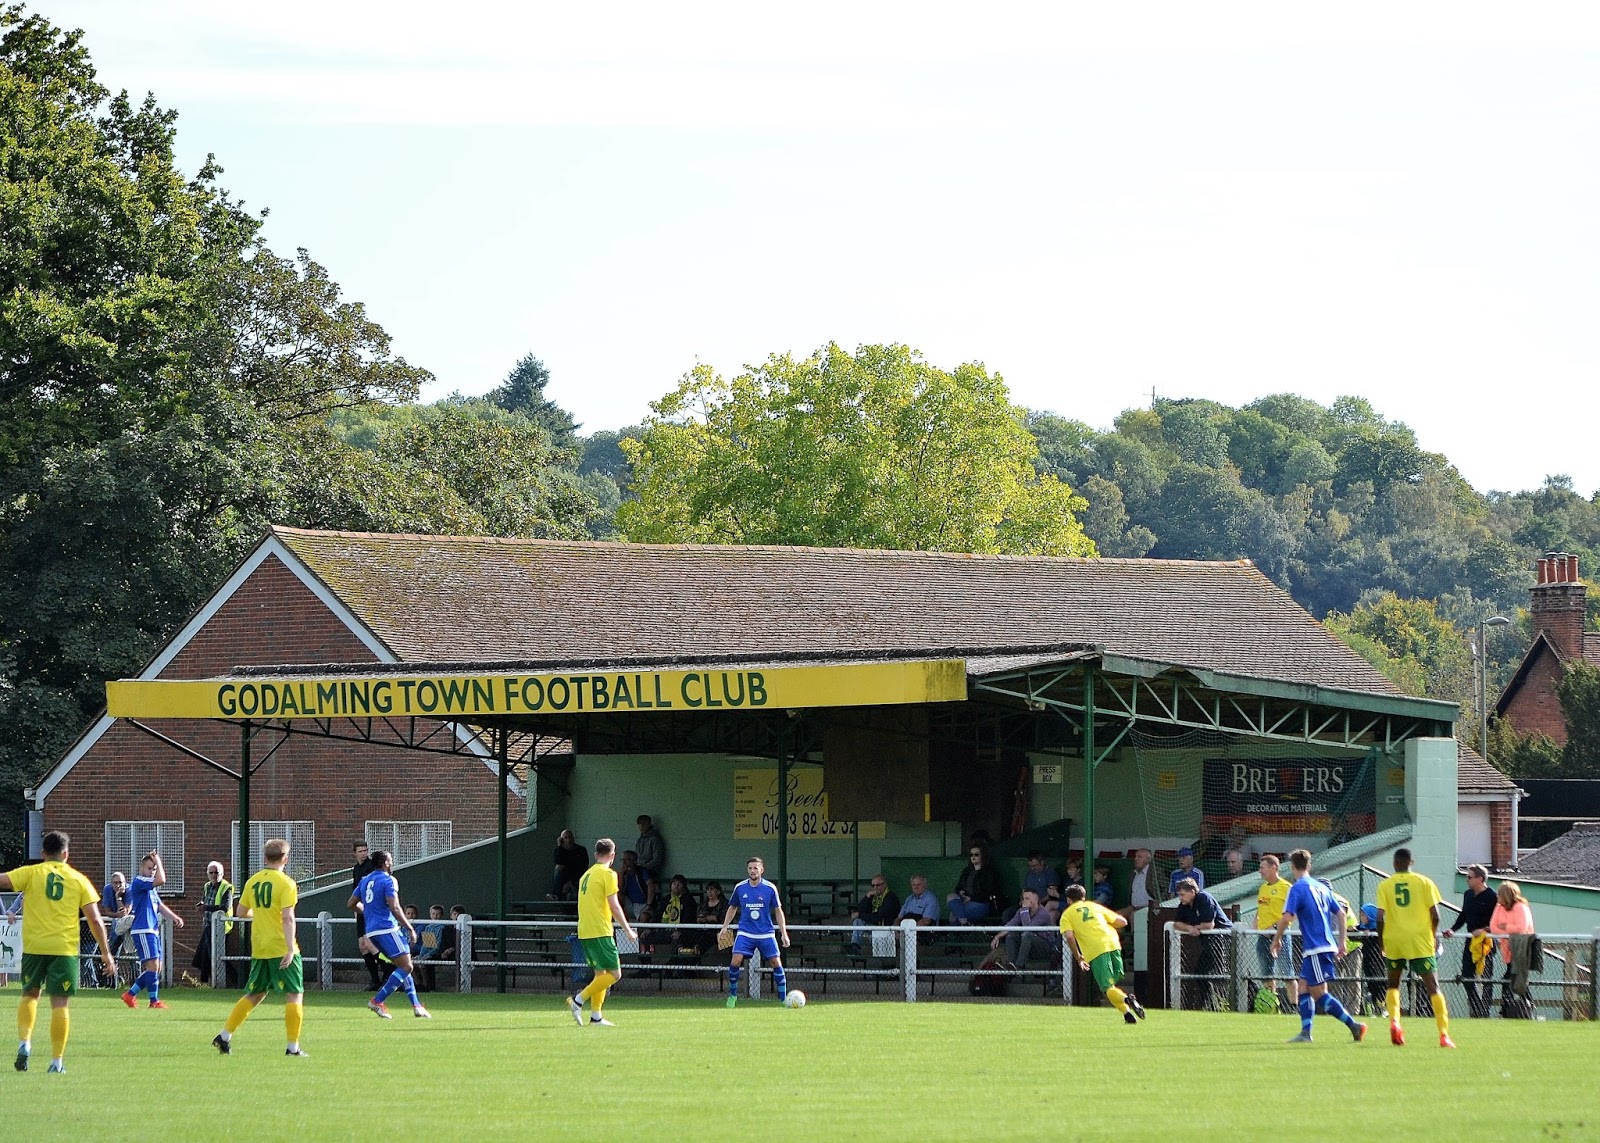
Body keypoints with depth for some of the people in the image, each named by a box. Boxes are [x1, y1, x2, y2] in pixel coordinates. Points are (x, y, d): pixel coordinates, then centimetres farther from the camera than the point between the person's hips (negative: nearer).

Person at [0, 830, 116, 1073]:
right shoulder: (79, 880, 6)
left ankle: (24, 1042, 1)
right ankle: (57, 1061, 0)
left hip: (34, 946, 0)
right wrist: (106, 953, 8)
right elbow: (95, 920, 3)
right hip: (65, 948, 0)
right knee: (60, 1003, 2)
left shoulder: (31, 873, 3)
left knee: (30, 994, 19)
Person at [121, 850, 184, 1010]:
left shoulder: (151, 887, 22)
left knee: (156, 968, 9)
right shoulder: (138, 882, -9)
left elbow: (160, 906, 24)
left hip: (153, 930, 10)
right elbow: (161, 880, -22)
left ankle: (130, 994, 16)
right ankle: (154, 1001, -10)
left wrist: (174, 917, 10)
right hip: (142, 930, -10)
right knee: (153, 965, -13)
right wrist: (158, 861, -10)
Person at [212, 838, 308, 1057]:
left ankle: (225, 1036, 14)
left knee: (254, 995, 17)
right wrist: (290, 949, -22)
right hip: (281, 947, -6)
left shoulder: (253, 881, 8)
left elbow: (240, 912, 16)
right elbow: (287, 918, -18)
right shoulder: (285, 883, -10)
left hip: (259, 948, 6)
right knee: (294, 995, 1)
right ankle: (293, 1046, -4)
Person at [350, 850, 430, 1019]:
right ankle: (377, 1001, -13)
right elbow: (394, 907, -19)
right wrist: (410, 928, -13)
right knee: (406, 967, -7)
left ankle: (416, 1006, 9)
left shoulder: (365, 880, 15)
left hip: (371, 931, 9)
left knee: (403, 967, 14)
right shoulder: (388, 881, -9)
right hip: (387, 929, -9)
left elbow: (351, 903, 21)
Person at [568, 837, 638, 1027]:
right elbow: (614, 906, -13)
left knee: (600, 973, 14)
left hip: (584, 932, 8)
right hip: (600, 931, -8)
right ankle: (578, 1000, -14)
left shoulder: (587, 874, 16)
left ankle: (596, 1016, 9)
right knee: (614, 974, -6)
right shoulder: (608, 874, -8)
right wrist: (627, 930, -5)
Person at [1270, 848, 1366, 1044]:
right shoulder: (1322, 887, 15)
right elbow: (1341, 914, 16)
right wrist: (1342, 941, 20)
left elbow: (1287, 917, -17)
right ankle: (1305, 1033, 6)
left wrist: (1277, 940, -3)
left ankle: (1354, 1026, -12)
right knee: (1304, 989, 11)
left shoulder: (1297, 888, -9)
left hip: (1315, 948, -8)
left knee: (1319, 992, -6)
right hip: (1328, 945, 8)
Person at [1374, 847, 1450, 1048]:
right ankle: (1444, 1034, -10)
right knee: (1433, 987, 1)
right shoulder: (1424, 882, 1)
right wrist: (1434, 935, 14)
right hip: (1420, 942, -1)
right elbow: (1435, 914, -3)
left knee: (1393, 984, 21)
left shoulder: (1385, 885, 2)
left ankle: (1394, 1021, -2)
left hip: (1394, 941, 1)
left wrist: (1381, 942, 7)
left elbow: (1380, 918, -6)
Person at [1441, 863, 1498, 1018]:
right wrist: (1453, 930, 8)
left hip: (1486, 943, -8)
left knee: (1486, 978, 0)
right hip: (1470, 941, 8)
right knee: (1466, 977, 6)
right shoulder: (1468, 895, 13)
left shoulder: (1491, 897, -11)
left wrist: (1485, 930, -25)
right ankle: (1476, 1009, 17)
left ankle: (1484, 1011, 5)